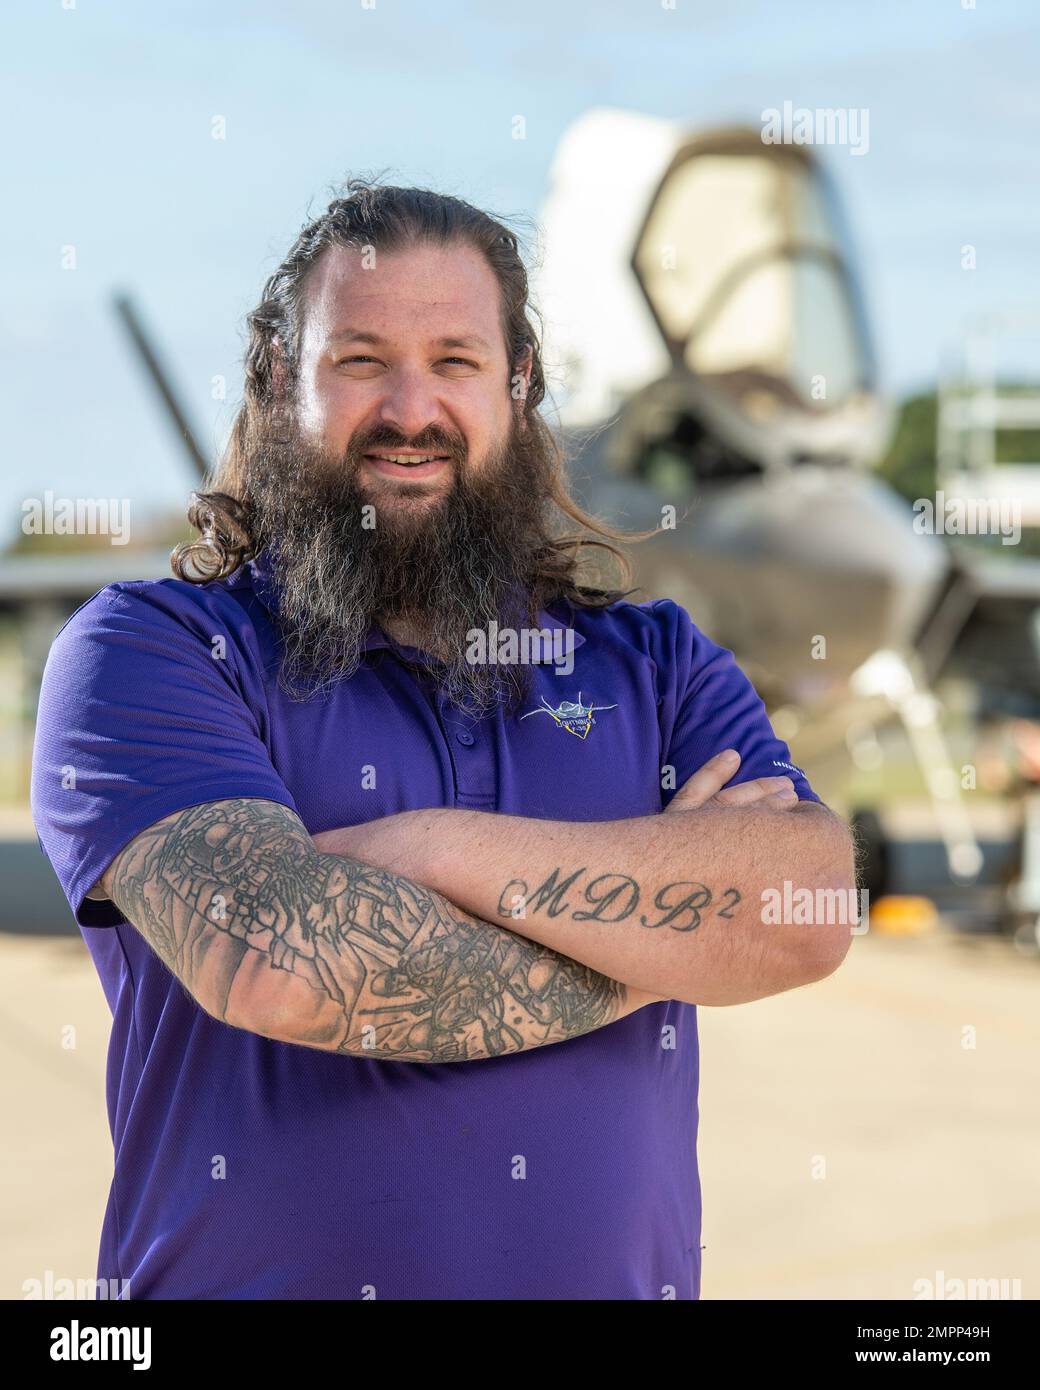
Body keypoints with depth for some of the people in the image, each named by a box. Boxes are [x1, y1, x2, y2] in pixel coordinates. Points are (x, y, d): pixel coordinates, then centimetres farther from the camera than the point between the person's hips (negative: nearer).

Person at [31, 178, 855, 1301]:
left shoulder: (657, 663, 7)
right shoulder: (143, 649, -3)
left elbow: (807, 913, -8)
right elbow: (275, 959, -18)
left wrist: (448, 850, -16)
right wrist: (654, 930, -8)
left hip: (621, 1269, 1)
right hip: (256, 1269, 0)